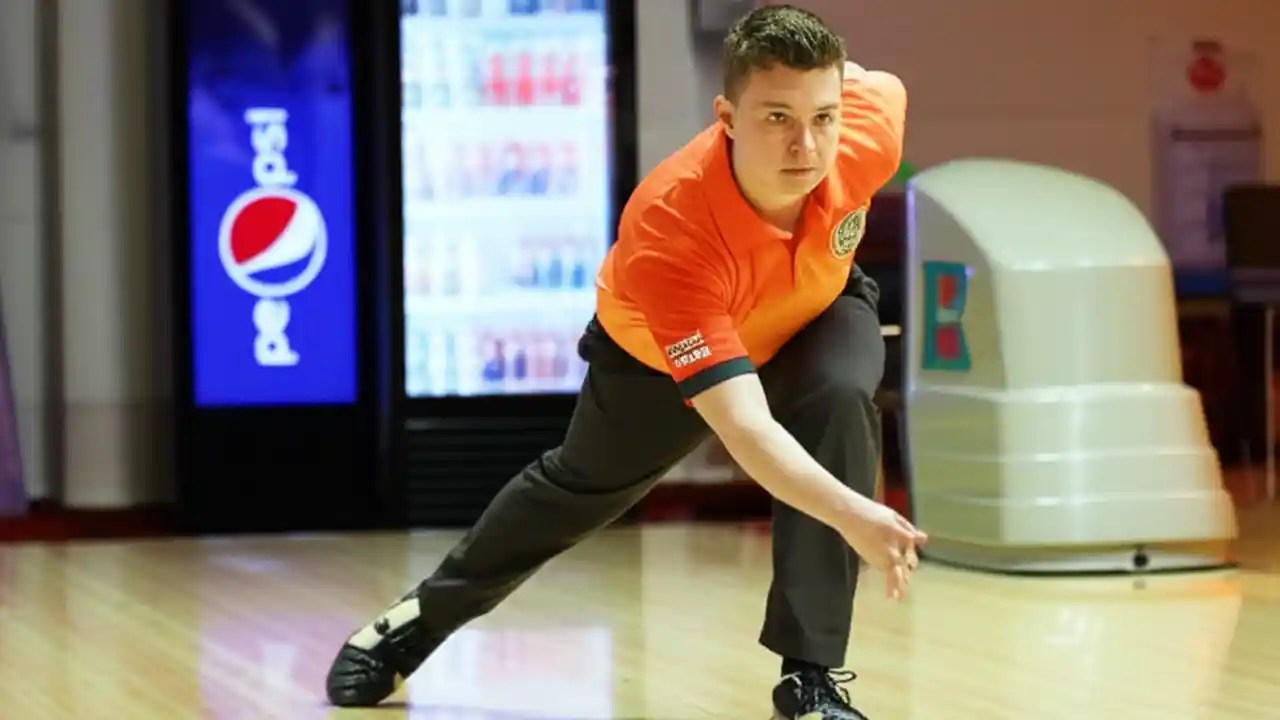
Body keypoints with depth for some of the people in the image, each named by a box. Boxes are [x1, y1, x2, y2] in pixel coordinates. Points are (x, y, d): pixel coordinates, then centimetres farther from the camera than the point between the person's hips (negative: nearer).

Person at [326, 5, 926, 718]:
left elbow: (881, 84, -9)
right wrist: (850, 513, -69)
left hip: (815, 312, 2)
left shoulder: (866, 131, -38)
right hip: (655, 351, -2)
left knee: (840, 399, -32)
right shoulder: (670, 230, -49)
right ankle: (426, 615, 50)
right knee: (574, 490, 20)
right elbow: (744, 426, -56)